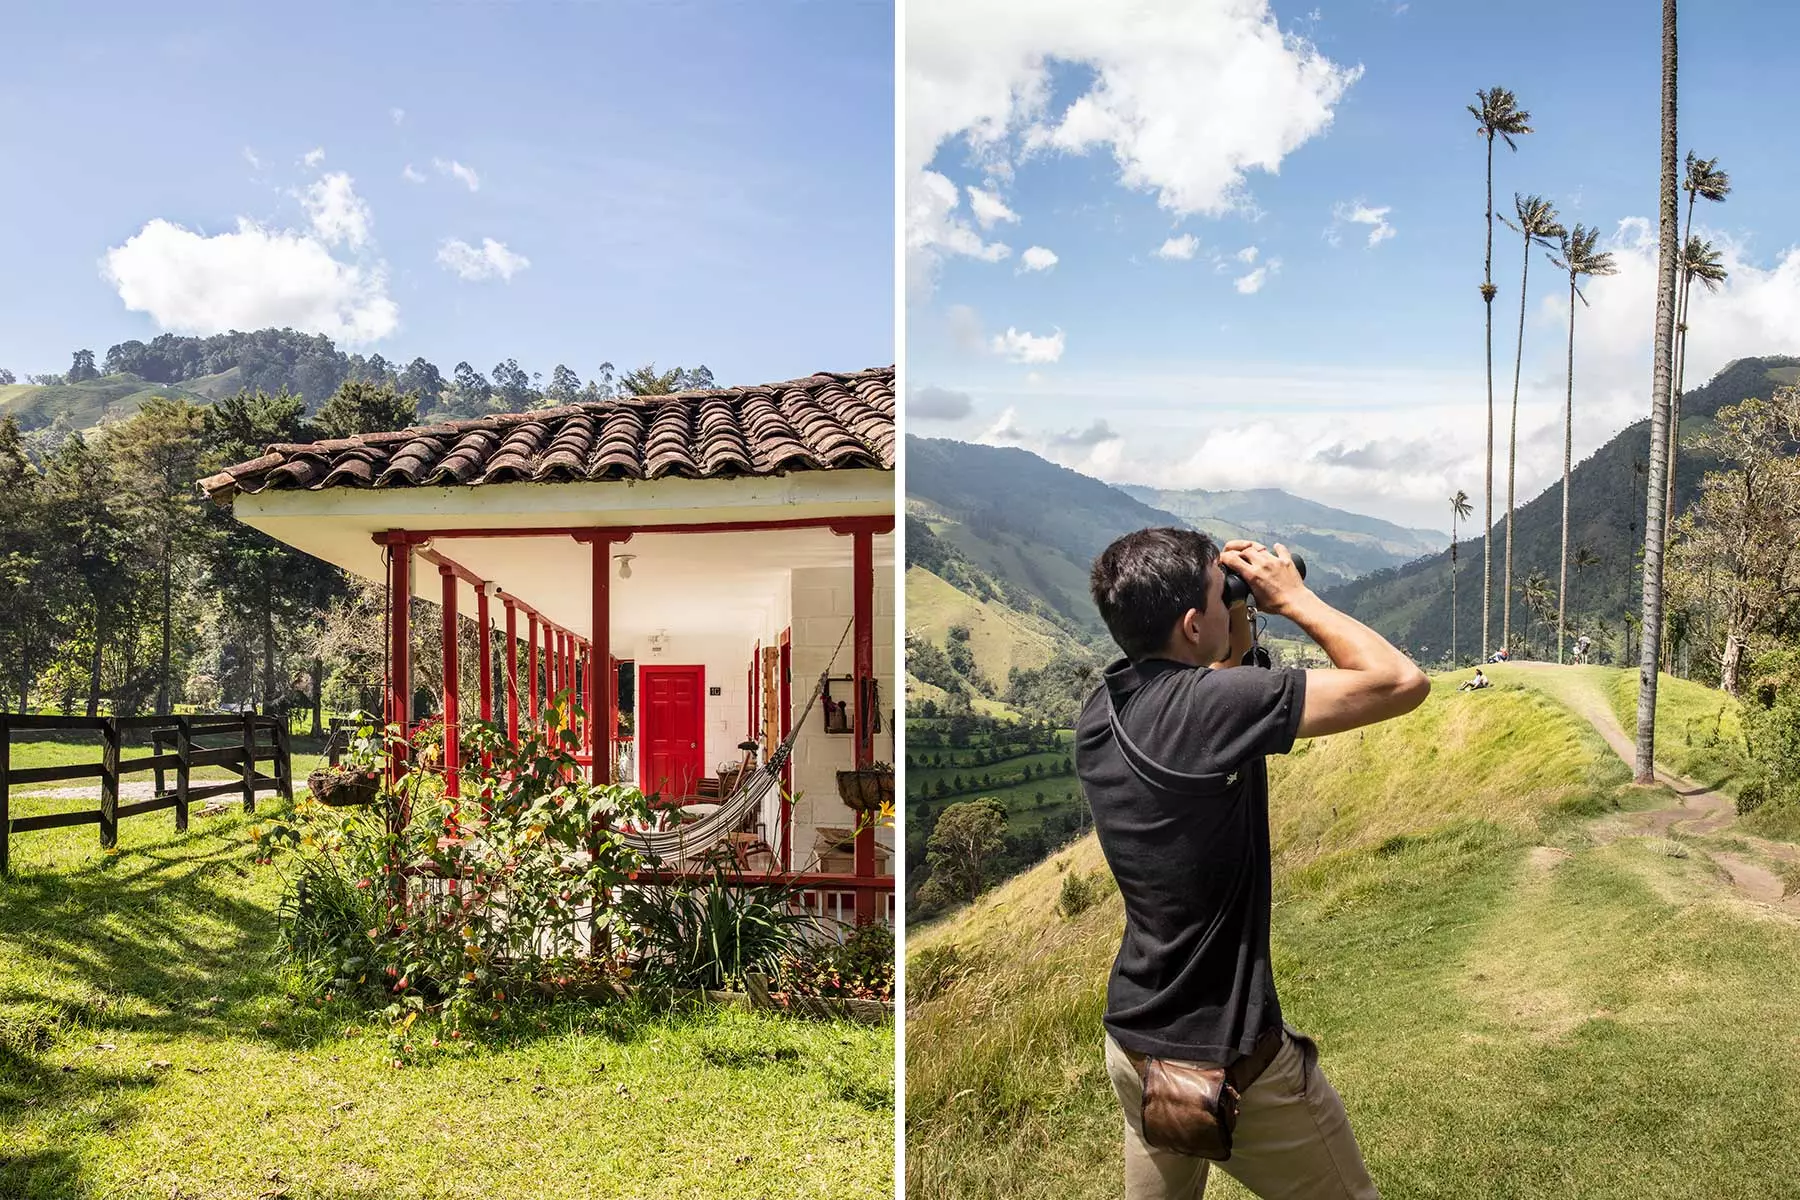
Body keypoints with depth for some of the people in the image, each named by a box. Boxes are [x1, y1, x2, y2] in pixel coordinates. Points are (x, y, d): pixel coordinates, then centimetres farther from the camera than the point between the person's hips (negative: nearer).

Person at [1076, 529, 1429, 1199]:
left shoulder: (1099, 713, -3)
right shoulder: (1216, 701, -25)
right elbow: (1403, 683, -19)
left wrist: (1234, 648, 6)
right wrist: (1293, 598, -10)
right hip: (1231, 1063, -7)